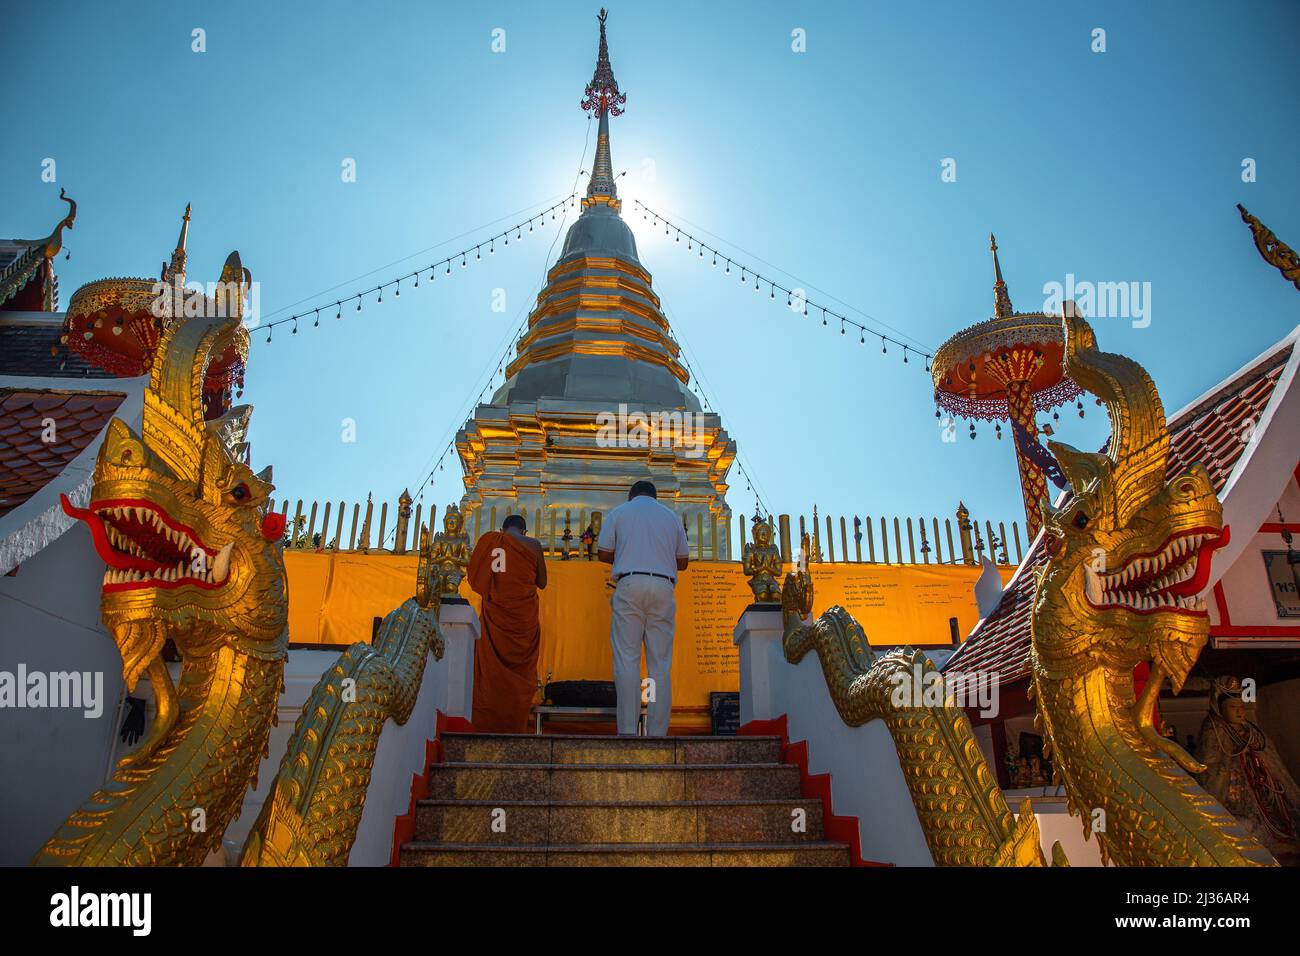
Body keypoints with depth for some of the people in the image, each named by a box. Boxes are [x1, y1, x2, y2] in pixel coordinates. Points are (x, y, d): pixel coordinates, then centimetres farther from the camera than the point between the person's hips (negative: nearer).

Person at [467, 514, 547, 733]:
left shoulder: (488, 539, 5)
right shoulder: (533, 545, 1)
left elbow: (473, 575, 12)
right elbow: (542, 583, 7)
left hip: (494, 615, 1)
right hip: (523, 616, -1)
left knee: (490, 671, 8)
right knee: (520, 672, 6)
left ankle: (486, 725, 8)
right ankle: (515, 726, 6)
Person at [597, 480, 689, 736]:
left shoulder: (619, 512, 13)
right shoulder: (672, 517, 19)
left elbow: (603, 553, 9)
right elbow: (682, 562, 19)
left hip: (630, 585, -2)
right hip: (664, 587, 2)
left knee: (627, 660, -3)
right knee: (661, 664, 2)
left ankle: (627, 732, -9)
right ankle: (657, 733, 0)